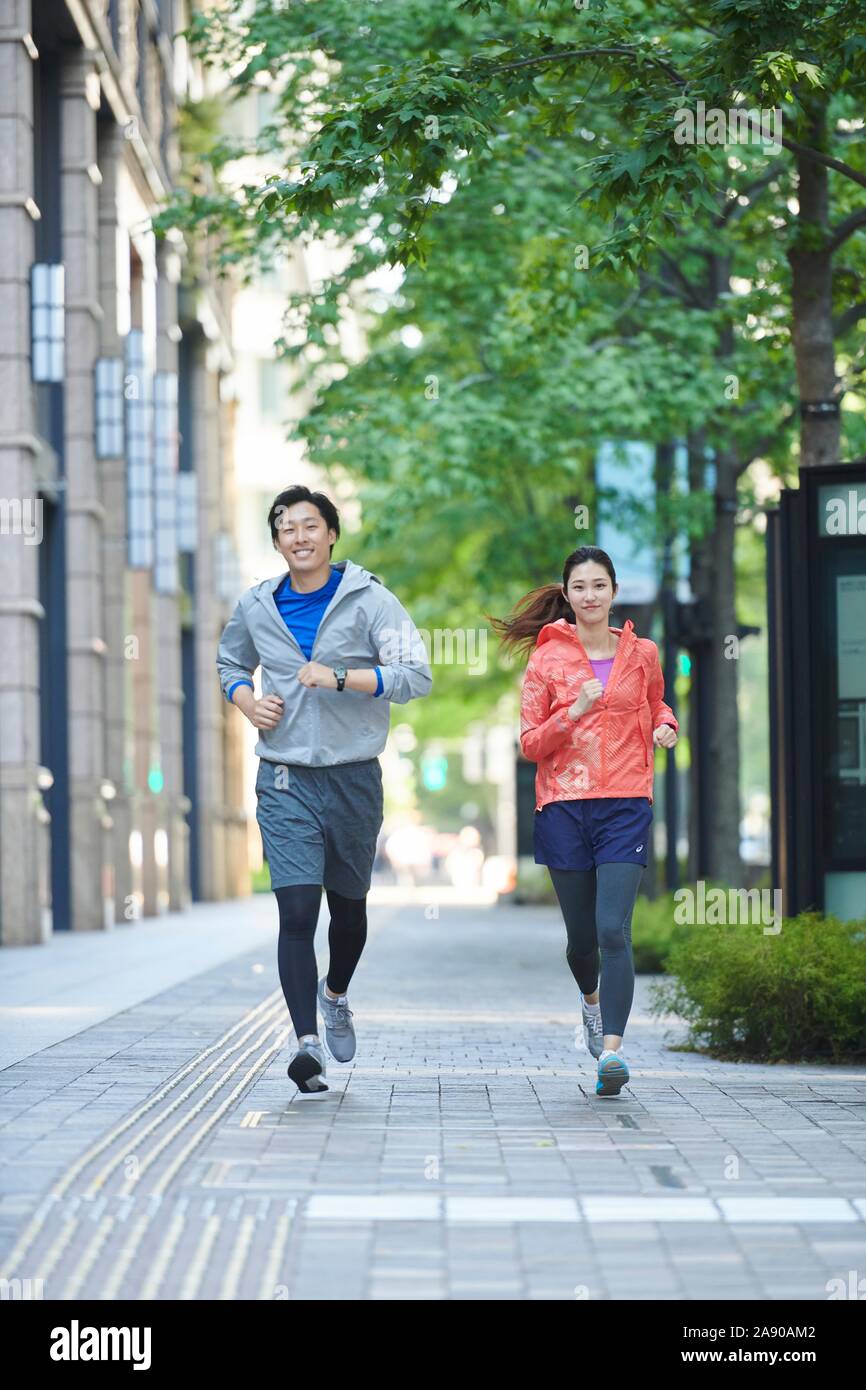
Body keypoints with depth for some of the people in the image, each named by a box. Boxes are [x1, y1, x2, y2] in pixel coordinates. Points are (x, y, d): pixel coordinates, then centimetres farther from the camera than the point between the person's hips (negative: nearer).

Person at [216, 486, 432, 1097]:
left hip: (354, 777, 0)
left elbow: (416, 675, -15)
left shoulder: (369, 600, -6)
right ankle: (307, 1043, -18)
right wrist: (247, 700, 2)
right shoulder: (257, 607, 4)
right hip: (286, 782, 0)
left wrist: (339, 678, -25)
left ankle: (336, 994, 45)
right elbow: (231, 662, 24)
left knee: (349, 905, 17)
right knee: (297, 911, -14)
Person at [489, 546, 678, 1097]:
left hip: (626, 806, 0)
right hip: (564, 807, 0)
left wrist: (665, 726, 4)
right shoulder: (546, 658, 3)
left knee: (613, 929, -15)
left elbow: (657, 704, 27)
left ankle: (612, 1048, -18)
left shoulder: (642, 653, 7)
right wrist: (574, 713, -15)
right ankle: (592, 999, 42)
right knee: (582, 934, 9)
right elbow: (530, 744, 0)